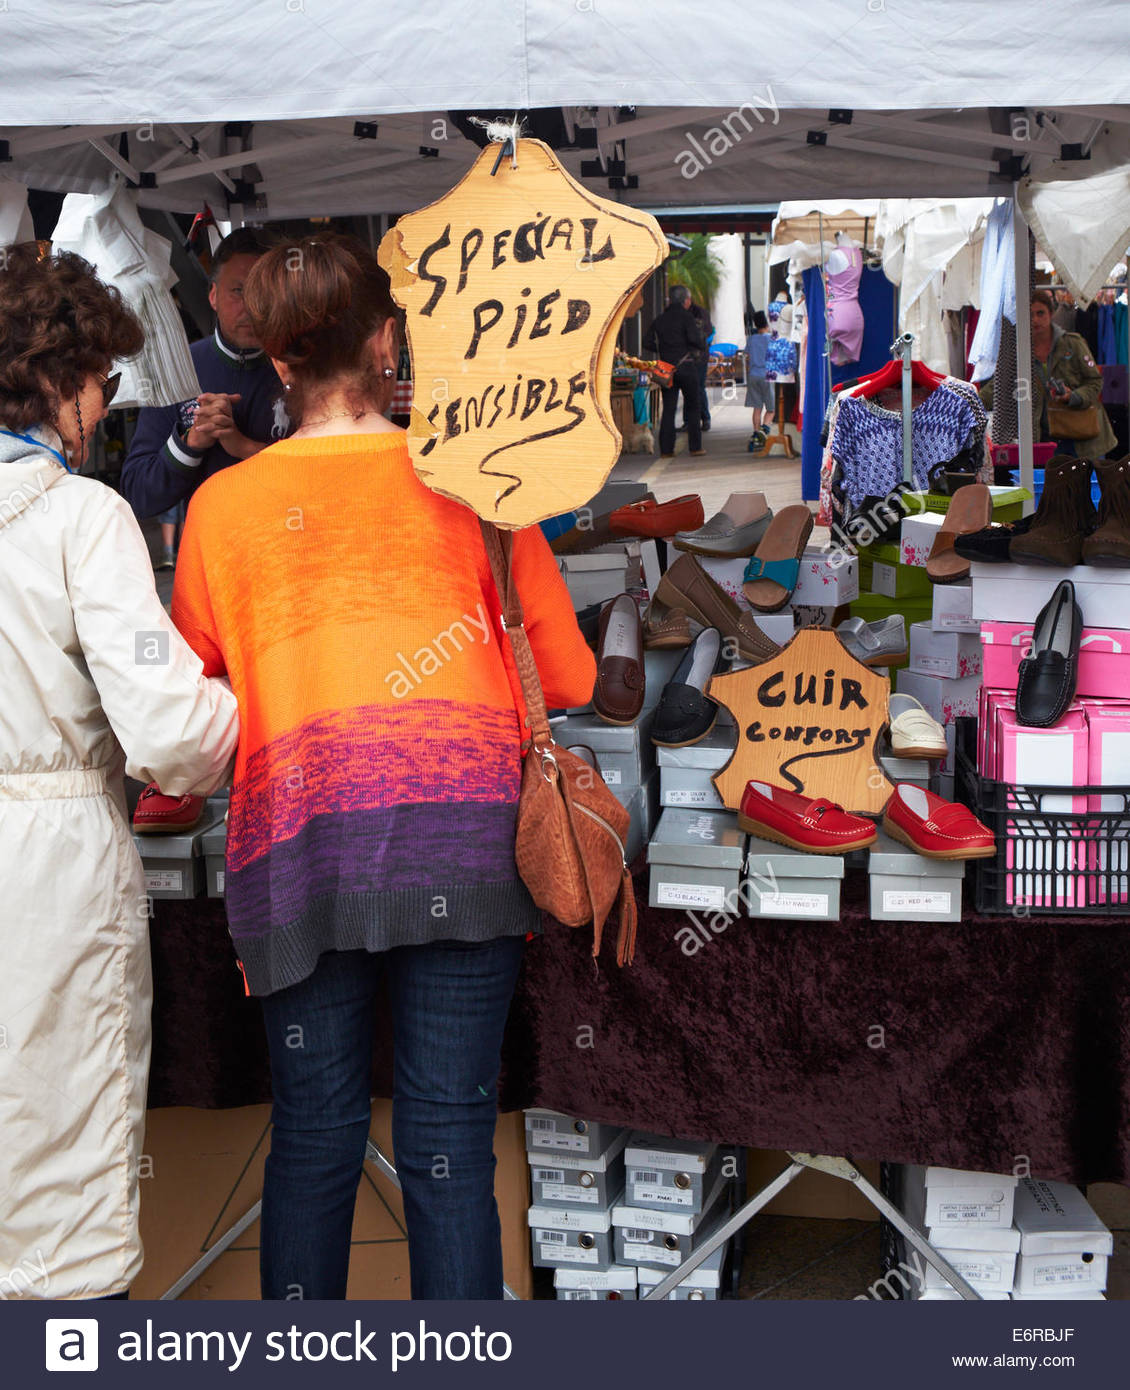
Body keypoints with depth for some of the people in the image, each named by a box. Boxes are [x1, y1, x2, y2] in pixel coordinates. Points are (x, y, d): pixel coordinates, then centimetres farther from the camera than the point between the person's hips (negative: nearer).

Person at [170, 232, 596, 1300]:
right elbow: (569, 678, 11)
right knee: (448, 1140, 3)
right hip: (461, 820, -1)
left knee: (311, 1133, 12)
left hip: (292, 830, 1)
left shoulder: (221, 502, 12)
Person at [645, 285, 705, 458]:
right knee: (692, 407, 6)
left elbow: (647, 342, 8)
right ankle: (695, 446, 6)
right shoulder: (686, 317, -5)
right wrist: (703, 349, 2)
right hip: (686, 366, -4)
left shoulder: (660, 319, 10)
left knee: (668, 409, 5)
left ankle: (666, 449, 0)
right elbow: (694, 339, -17)